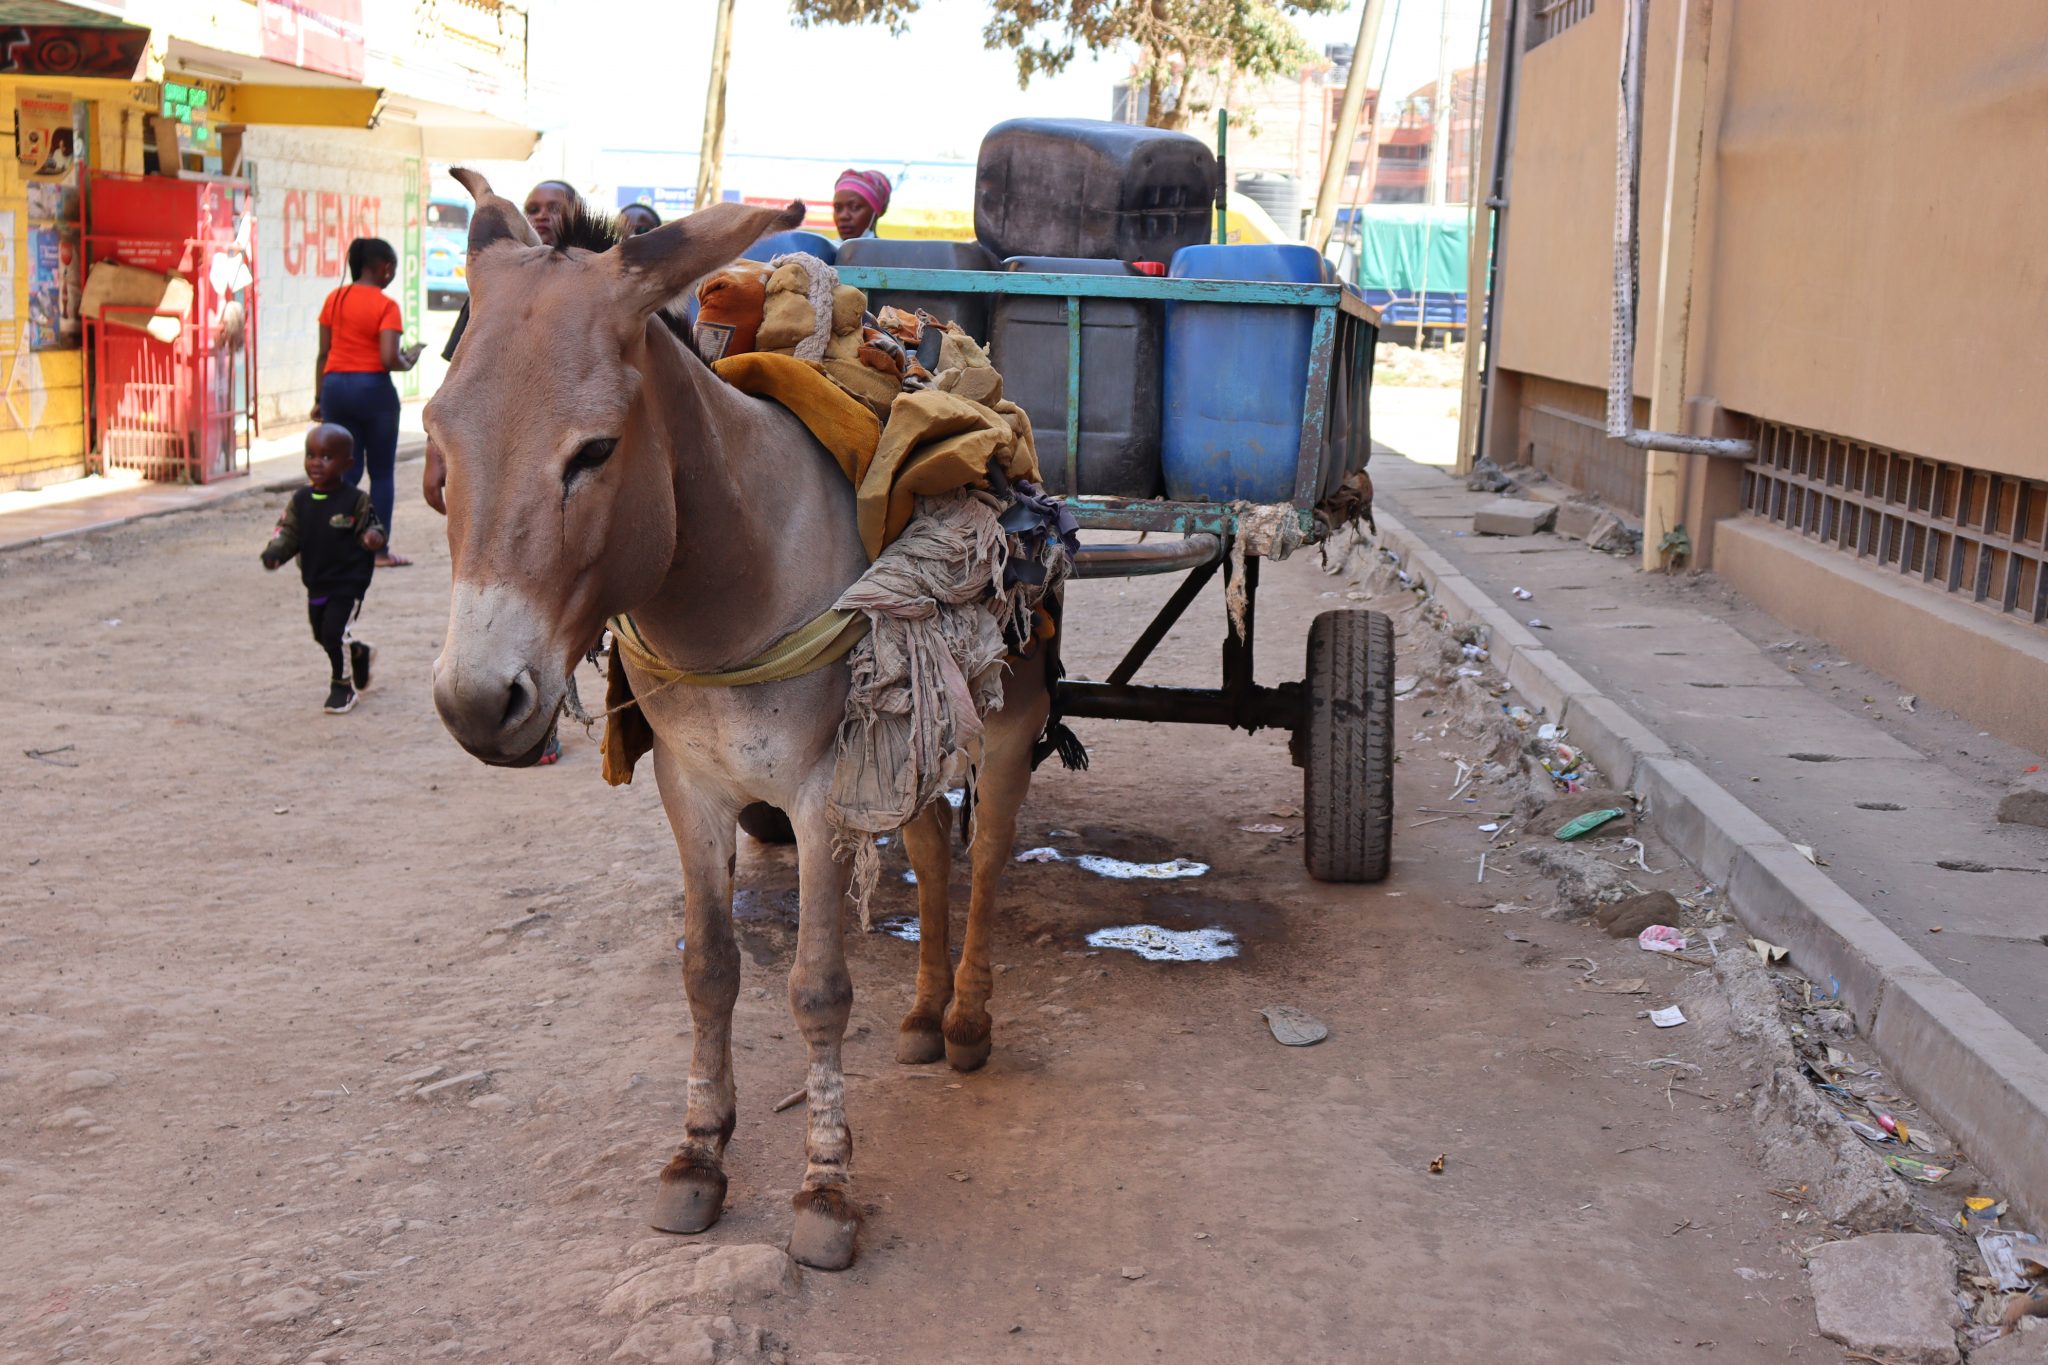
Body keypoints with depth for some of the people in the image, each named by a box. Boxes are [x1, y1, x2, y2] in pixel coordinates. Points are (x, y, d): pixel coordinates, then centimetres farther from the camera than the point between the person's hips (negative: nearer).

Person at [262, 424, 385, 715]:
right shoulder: (301, 500, 2)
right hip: (316, 583, 6)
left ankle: (342, 685, 6)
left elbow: (370, 529, -6)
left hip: (349, 583, -6)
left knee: (334, 632, -13)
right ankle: (360, 654, 47)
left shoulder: (356, 501, -11)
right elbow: (288, 531, 2)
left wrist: (373, 537, -30)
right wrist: (275, 551, -16)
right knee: (322, 635, 18)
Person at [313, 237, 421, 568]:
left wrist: (319, 398, 13)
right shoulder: (386, 306, -10)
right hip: (373, 388, -5)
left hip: (335, 386, 5)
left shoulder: (334, 299, 7)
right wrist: (408, 361, 4)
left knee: (347, 471, 10)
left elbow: (323, 354, 8)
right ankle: (380, 550, 9)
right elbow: (389, 359, -18)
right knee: (381, 473, 6)